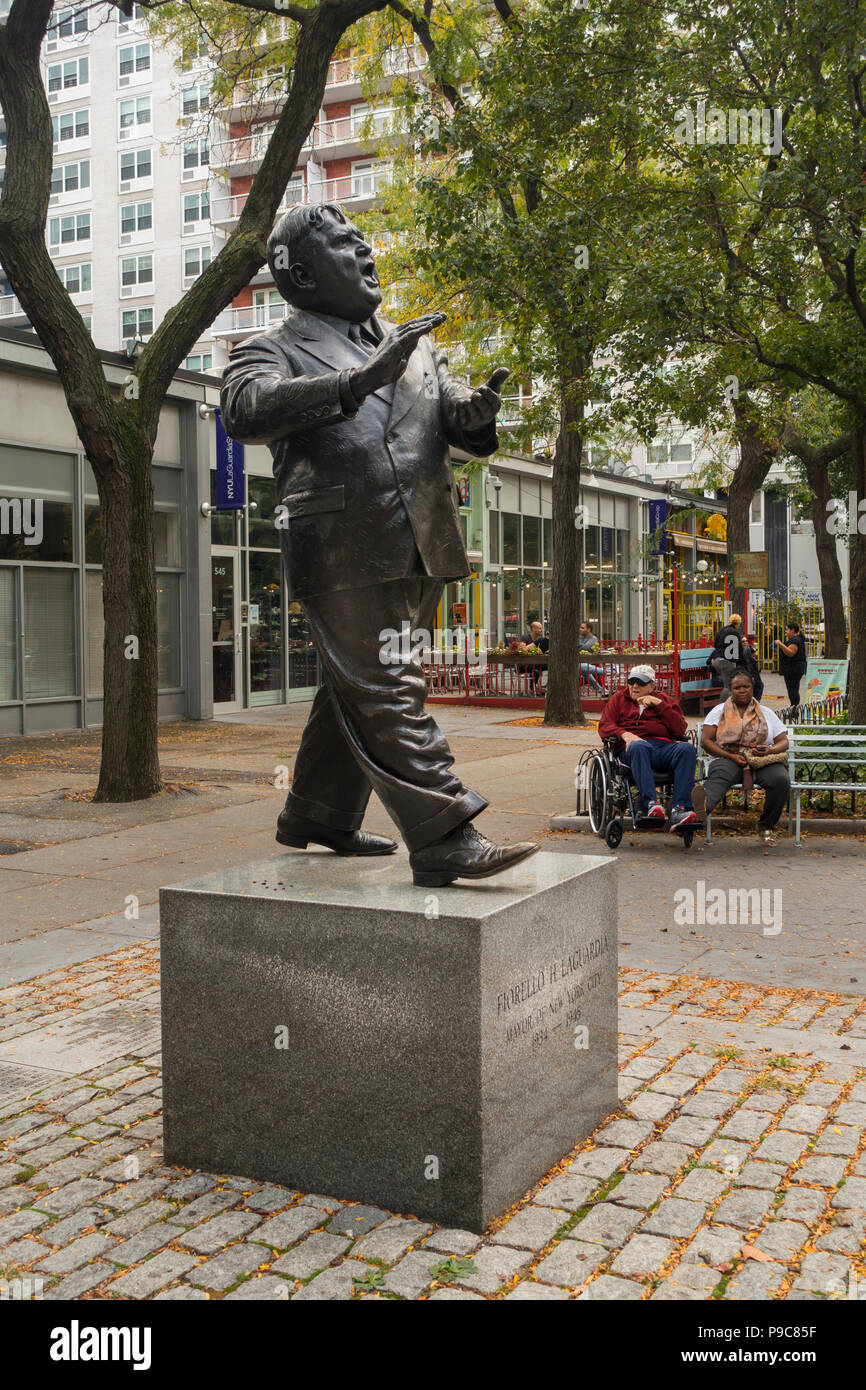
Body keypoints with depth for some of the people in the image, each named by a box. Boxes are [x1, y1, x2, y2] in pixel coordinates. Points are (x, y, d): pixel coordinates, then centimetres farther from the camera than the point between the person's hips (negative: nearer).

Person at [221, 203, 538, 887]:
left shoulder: (413, 346, 22)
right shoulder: (276, 350, 3)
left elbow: (459, 418, 16)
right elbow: (245, 410, -18)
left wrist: (477, 412, -11)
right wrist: (358, 381, -29)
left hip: (418, 550, 7)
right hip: (343, 551, -6)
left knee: (356, 690, 15)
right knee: (387, 692, -11)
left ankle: (316, 817, 30)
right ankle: (444, 840, -12)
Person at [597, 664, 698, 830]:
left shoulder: (664, 700, 27)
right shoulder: (619, 699, 26)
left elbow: (680, 729, 12)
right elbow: (604, 727, 11)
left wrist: (660, 705, 4)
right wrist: (624, 734, -9)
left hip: (664, 747, 2)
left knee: (687, 749, -32)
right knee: (639, 746, -39)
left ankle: (679, 810, -42)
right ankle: (650, 803, -54)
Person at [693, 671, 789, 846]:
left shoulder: (766, 713, 20)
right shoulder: (719, 711, 15)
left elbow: (784, 741, 14)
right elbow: (705, 741, 3)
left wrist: (770, 750, -12)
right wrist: (731, 756, -12)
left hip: (762, 761, 2)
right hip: (728, 759, -2)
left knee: (781, 779, -31)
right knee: (719, 777, -38)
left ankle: (766, 826, -15)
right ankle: (703, 804, -74)